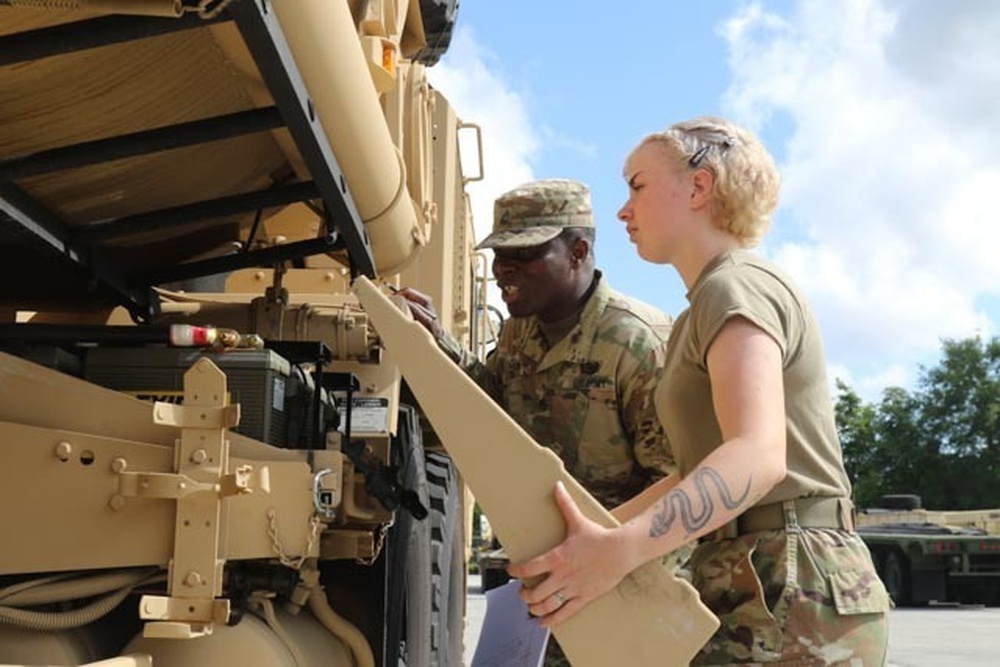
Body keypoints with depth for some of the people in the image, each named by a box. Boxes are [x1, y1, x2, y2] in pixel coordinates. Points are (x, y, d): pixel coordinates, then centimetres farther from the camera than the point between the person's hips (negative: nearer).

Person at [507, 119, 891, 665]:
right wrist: (601, 530, 16)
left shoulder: (737, 287, -12)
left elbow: (757, 456, -28)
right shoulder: (701, 315, 20)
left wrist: (621, 548, -39)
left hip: (788, 592, -10)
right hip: (758, 588, 10)